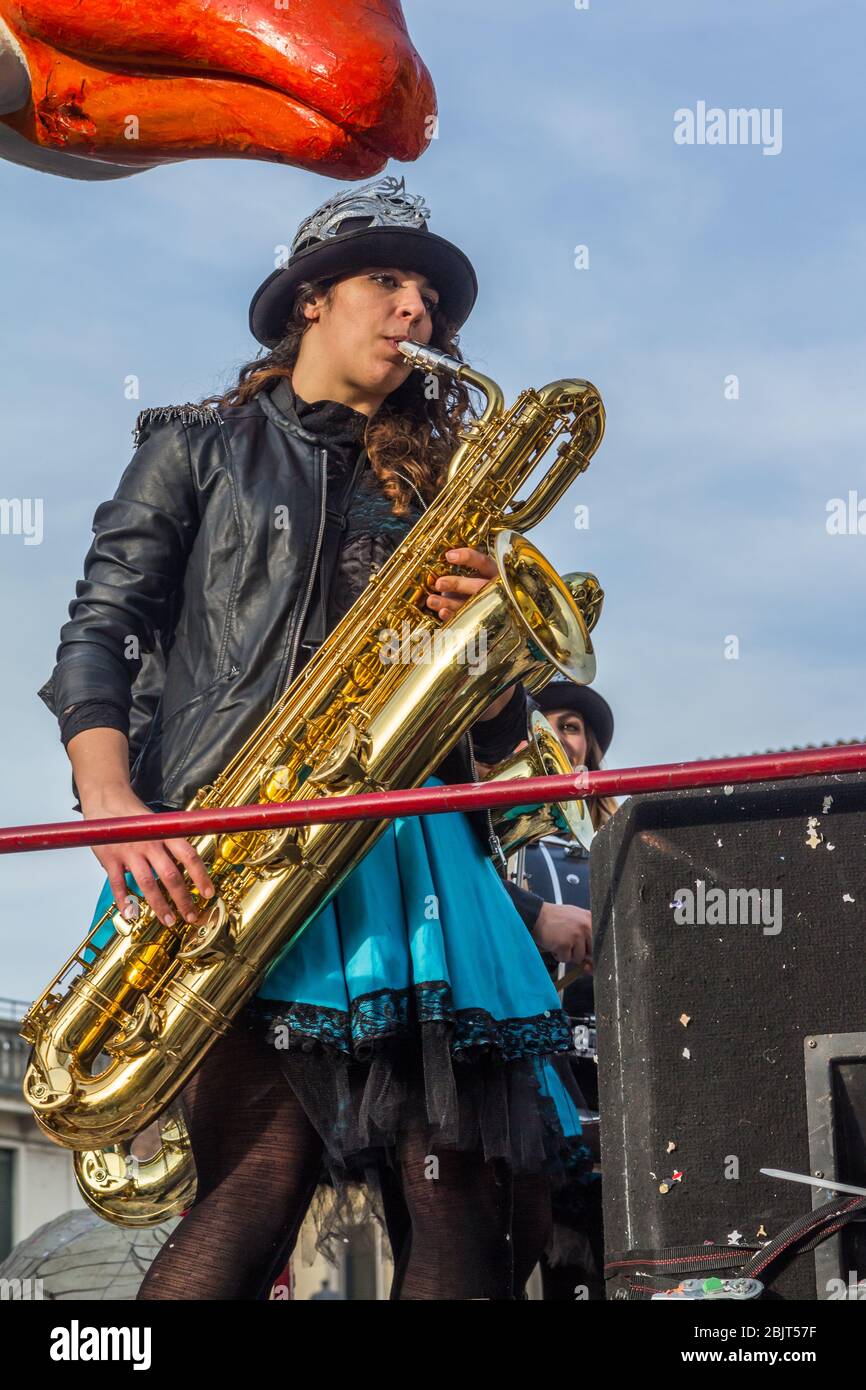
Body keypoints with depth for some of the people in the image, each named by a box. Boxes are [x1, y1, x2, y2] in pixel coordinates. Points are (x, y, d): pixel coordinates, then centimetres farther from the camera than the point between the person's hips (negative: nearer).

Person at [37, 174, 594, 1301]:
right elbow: (99, 629, 5)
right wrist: (112, 800, -13)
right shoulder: (200, 447, 17)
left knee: (478, 1199, -14)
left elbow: (496, 739, 23)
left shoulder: (437, 487, 27)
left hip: (410, 843, 4)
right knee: (269, 1167, -25)